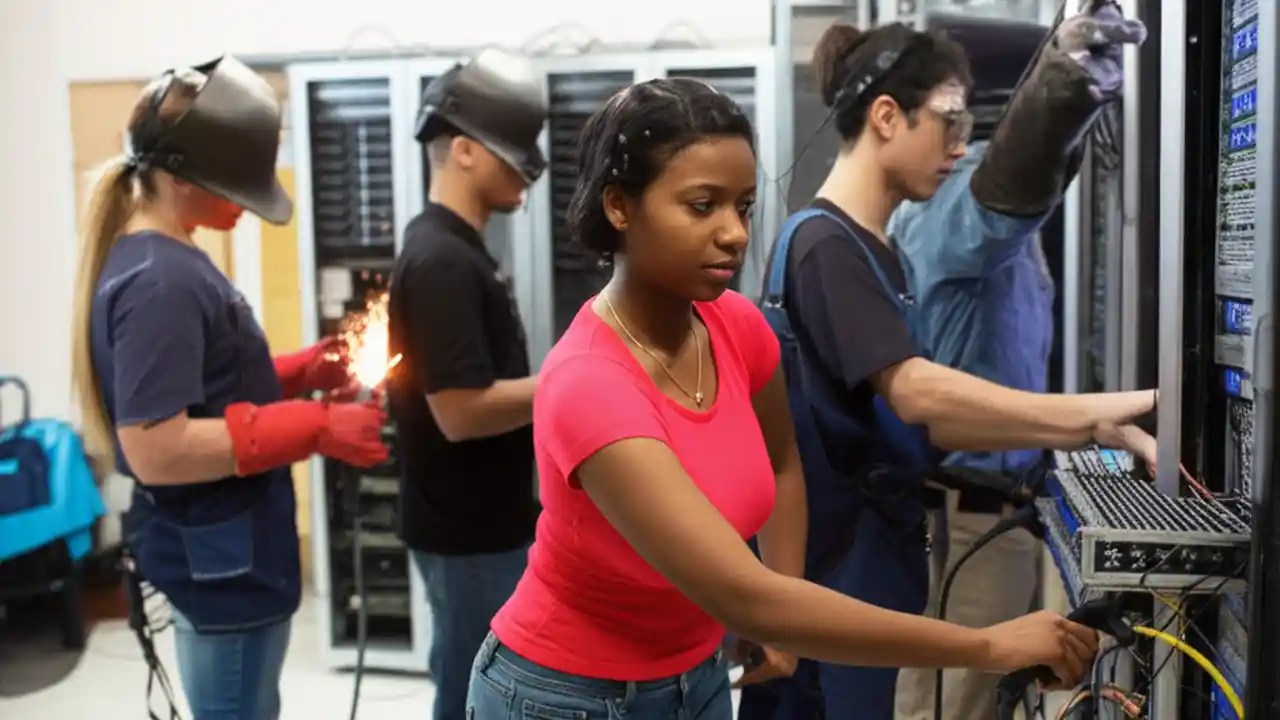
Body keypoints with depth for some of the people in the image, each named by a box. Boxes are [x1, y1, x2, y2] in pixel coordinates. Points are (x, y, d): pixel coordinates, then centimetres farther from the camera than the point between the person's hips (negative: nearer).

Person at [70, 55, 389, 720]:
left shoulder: (169, 263, 8)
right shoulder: (157, 282, -23)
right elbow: (156, 450, -28)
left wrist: (300, 372, 3)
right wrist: (315, 428, -26)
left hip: (230, 554, 10)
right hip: (218, 565, -10)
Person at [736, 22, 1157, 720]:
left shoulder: (875, 250, 12)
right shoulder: (822, 242, -18)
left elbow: (904, 421, 8)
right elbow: (915, 394, -29)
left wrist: (1074, 431, -1)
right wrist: (1096, 414, -28)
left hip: (876, 552, 9)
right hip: (827, 567, -9)